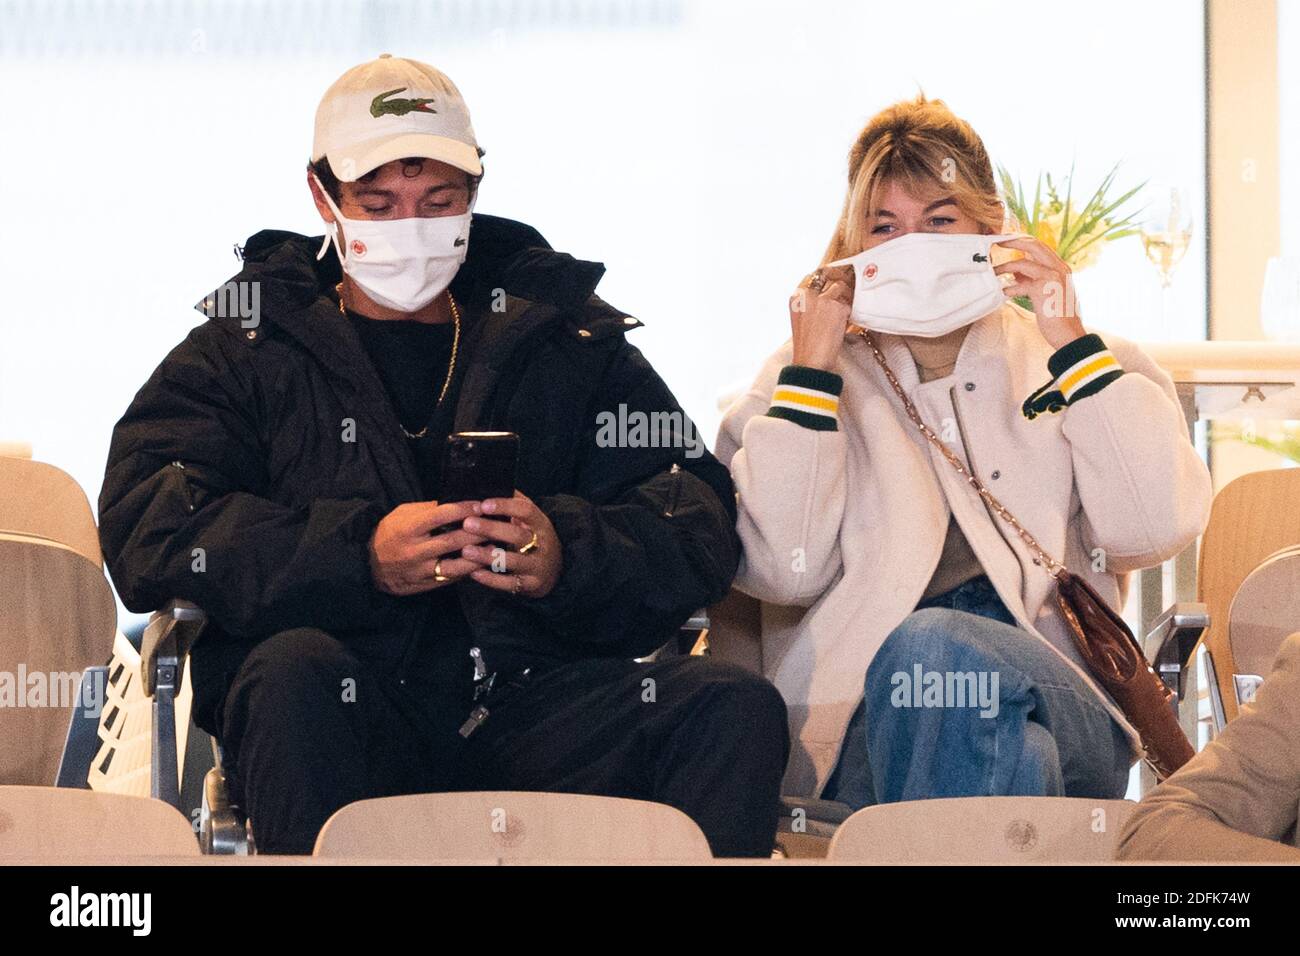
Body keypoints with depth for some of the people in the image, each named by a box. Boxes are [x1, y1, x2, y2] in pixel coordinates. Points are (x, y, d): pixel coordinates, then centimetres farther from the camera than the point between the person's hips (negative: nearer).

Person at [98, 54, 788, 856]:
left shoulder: (570, 344, 20)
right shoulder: (245, 353, 15)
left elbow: (701, 522, 9)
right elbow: (147, 531, -2)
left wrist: (566, 555, -15)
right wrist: (360, 555, -16)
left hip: (527, 698, 2)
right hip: (347, 719, -1)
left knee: (738, 708, -24)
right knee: (294, 670, -36)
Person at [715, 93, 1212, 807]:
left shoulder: (1084, 367, 20)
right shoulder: (802, 380, 19)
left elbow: (1153, 531, 0)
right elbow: (782, 571, 1)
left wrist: (1069, 341, 3)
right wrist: (812, 368, 3)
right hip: (863, 737, 0)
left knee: (931, 648, -35)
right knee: (919, 647, -37)